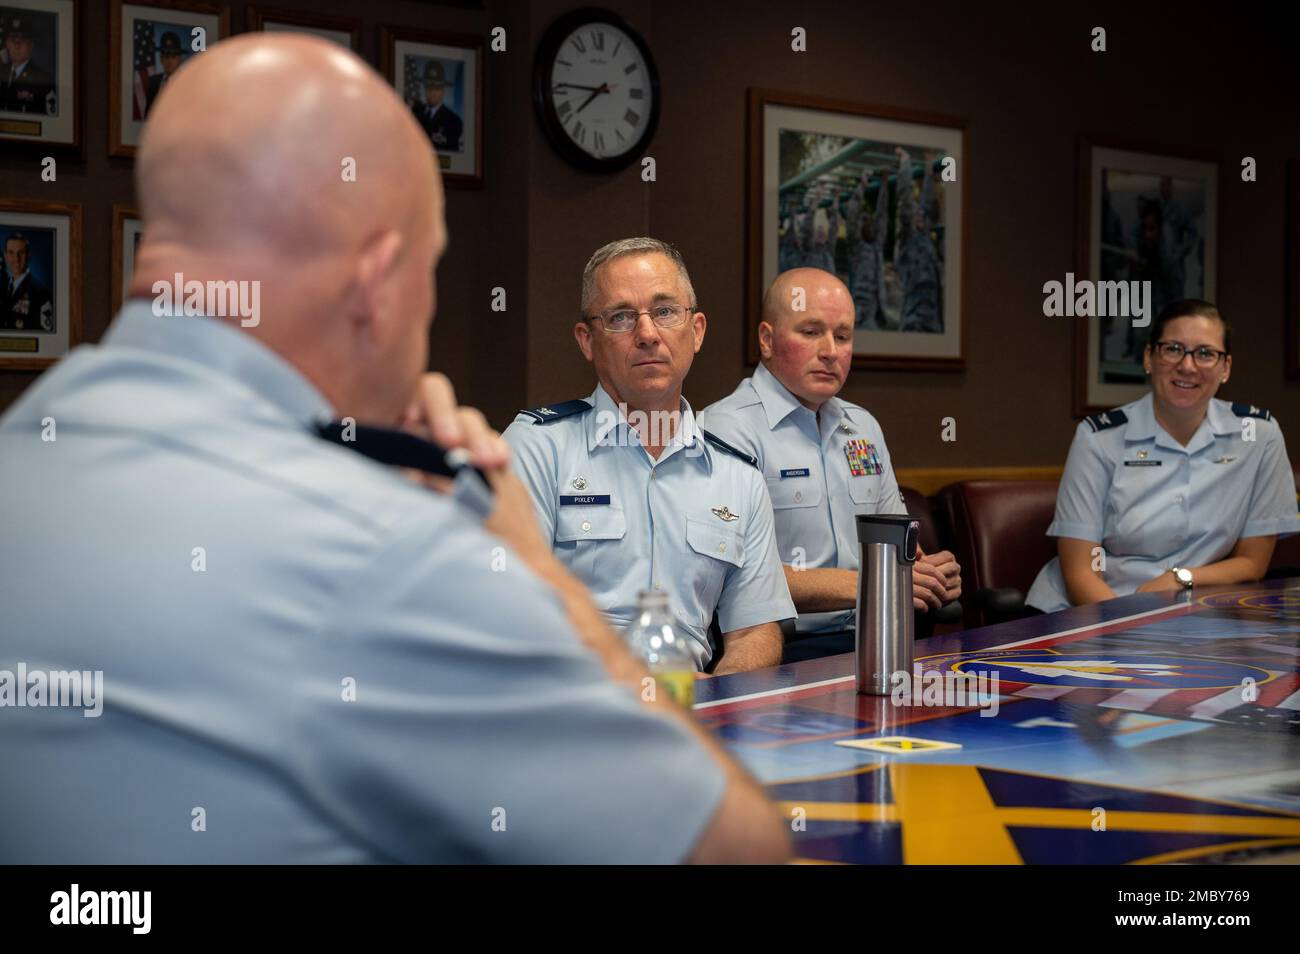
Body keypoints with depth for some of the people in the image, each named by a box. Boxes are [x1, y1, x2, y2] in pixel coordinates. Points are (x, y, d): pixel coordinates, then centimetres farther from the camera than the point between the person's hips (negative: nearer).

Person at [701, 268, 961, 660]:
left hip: (869, 641, 8)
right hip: (782, 650, -8)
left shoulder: (863, 426, 22)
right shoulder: (729, 428, -8)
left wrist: (929, 575, 0)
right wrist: (861, 586, -22)